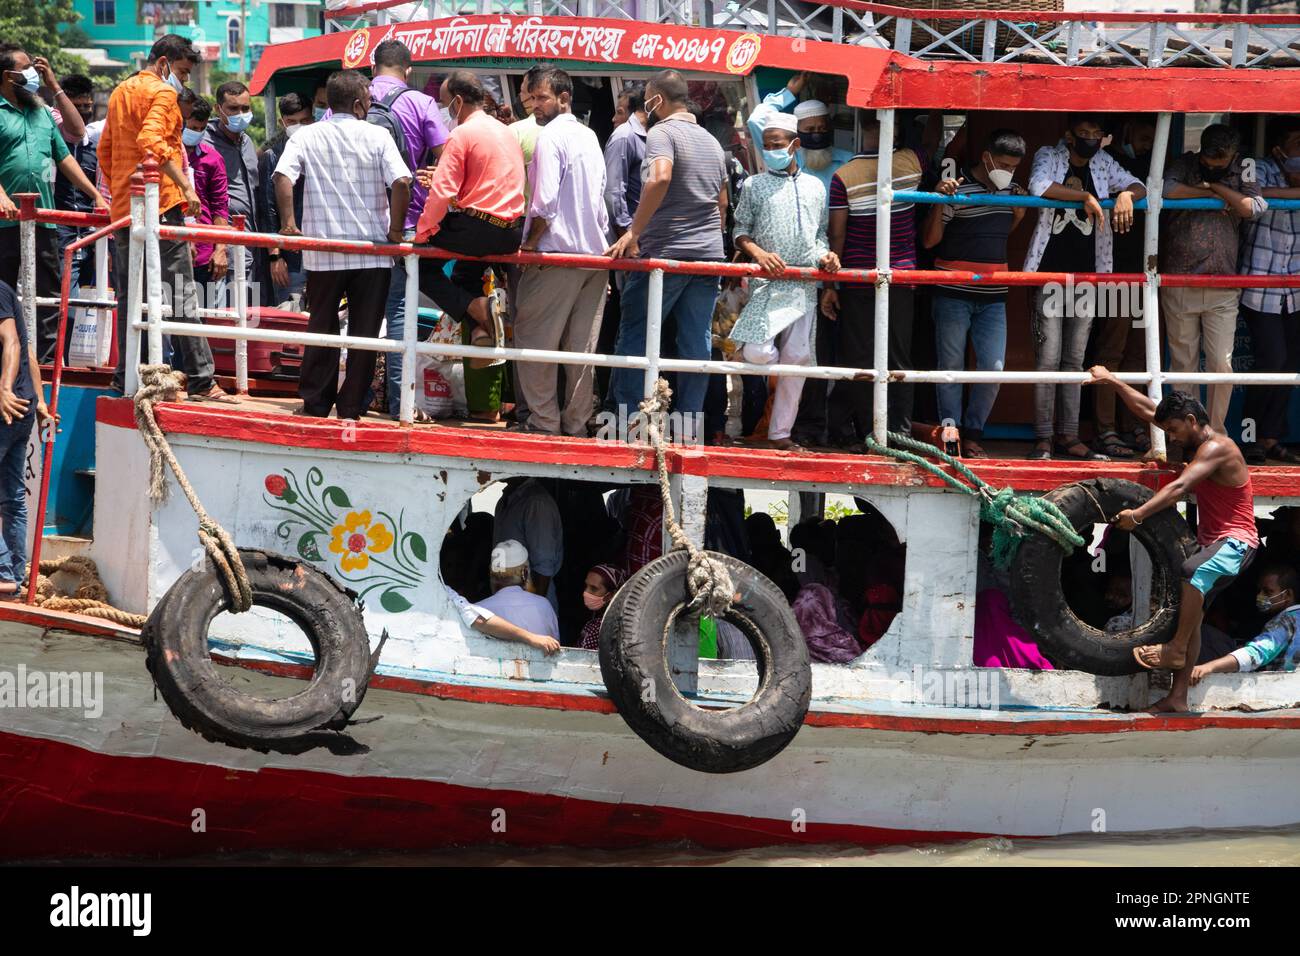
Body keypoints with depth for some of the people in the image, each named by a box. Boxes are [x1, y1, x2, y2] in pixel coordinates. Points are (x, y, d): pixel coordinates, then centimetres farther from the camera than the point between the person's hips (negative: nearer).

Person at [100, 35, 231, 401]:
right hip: (160, 205, -9)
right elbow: (151, 142, -23)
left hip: (123, 206, 9)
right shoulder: (161, 93, -7)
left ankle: (126, 375, 12)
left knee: (129, 295, 12)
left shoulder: (121, 92, 20)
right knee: (181, 294, -10)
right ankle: (200, 380, -12)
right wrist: (185, 185, -24)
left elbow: (105, 150, 25)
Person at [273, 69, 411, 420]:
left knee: (321, 327, 13)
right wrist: (395, 230, -3)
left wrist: (288, 223, -5)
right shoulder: (377, 137, -3)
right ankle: (352, 406, 7)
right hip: (372, 252, -1)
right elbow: (401, 182, -14)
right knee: (364, 331, 6)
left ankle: (316, 403, 15)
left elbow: (283, 177, -12)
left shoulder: (307, 137, 2)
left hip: (323, 252, 1)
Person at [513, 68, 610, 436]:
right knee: (582, 347, 7)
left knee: (533, 340, -1)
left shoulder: (551, 137, -10)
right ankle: (576, 424, 9)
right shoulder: (589, 137, 15)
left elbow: (546, 200, -17)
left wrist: (529, 242, -6)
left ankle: (545, 421, -3)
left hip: (557, 253, -8)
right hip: (595, 253, 8)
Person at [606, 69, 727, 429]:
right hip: (708, 256, 7)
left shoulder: (662, 132, -7)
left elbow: (660, 177, -26)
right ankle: (689, 424, 6)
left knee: (634, 337, 0)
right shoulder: (711, 141, 17)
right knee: (697, 343, 6)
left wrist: (633, 232, -24)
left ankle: (627, 422, -4)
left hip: (664, 252, -7)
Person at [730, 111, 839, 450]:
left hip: (804, 286, 3)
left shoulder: (815, 187, 14)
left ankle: (779, 434, 8)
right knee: (758, 353, -20)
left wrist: (825, 255, 0)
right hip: (767, 283, -3)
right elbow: (740, 230, 6)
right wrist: (759, 253, -13)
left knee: (796, 359, 1)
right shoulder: (755, 186, 6)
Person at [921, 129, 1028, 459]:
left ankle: (972, 434, 11)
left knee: (994, 368, -1)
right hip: (953, 295, -5)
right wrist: (940, 201, -23)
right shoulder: (958, 190, -10)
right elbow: (929, 241, -10)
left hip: (993, 297, 5)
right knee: (951, 366, 3)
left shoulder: (1011, 191, 9)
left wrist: (1020, 213, 7)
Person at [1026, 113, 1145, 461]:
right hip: (1050, 274, -5)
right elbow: (1039, 186, -20)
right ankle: (1043, 438, -5)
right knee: (1048, 357, -7)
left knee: (1075, 360, 7)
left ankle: (1068, 436, 10)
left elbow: (1139, 187, 9)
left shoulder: (1103, 163, 11)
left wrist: (1125, 195, -14)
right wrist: (1086, 197, -20)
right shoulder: (1049, 156, -1)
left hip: (1086, 275, 5)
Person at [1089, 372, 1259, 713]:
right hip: (1213, 541, 10)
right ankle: (1178, 698, 5)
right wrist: (1112, 380, 19)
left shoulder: (1216, 448, -17)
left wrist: (1139, 514, -38)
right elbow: (1147, 410, 19)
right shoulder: (1195, 440, 12)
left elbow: (1179, 487, -31)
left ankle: (1177, 649, -30)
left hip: (1236, 542, -10)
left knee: (1192, 572, -38)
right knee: (1191, 613, 5)